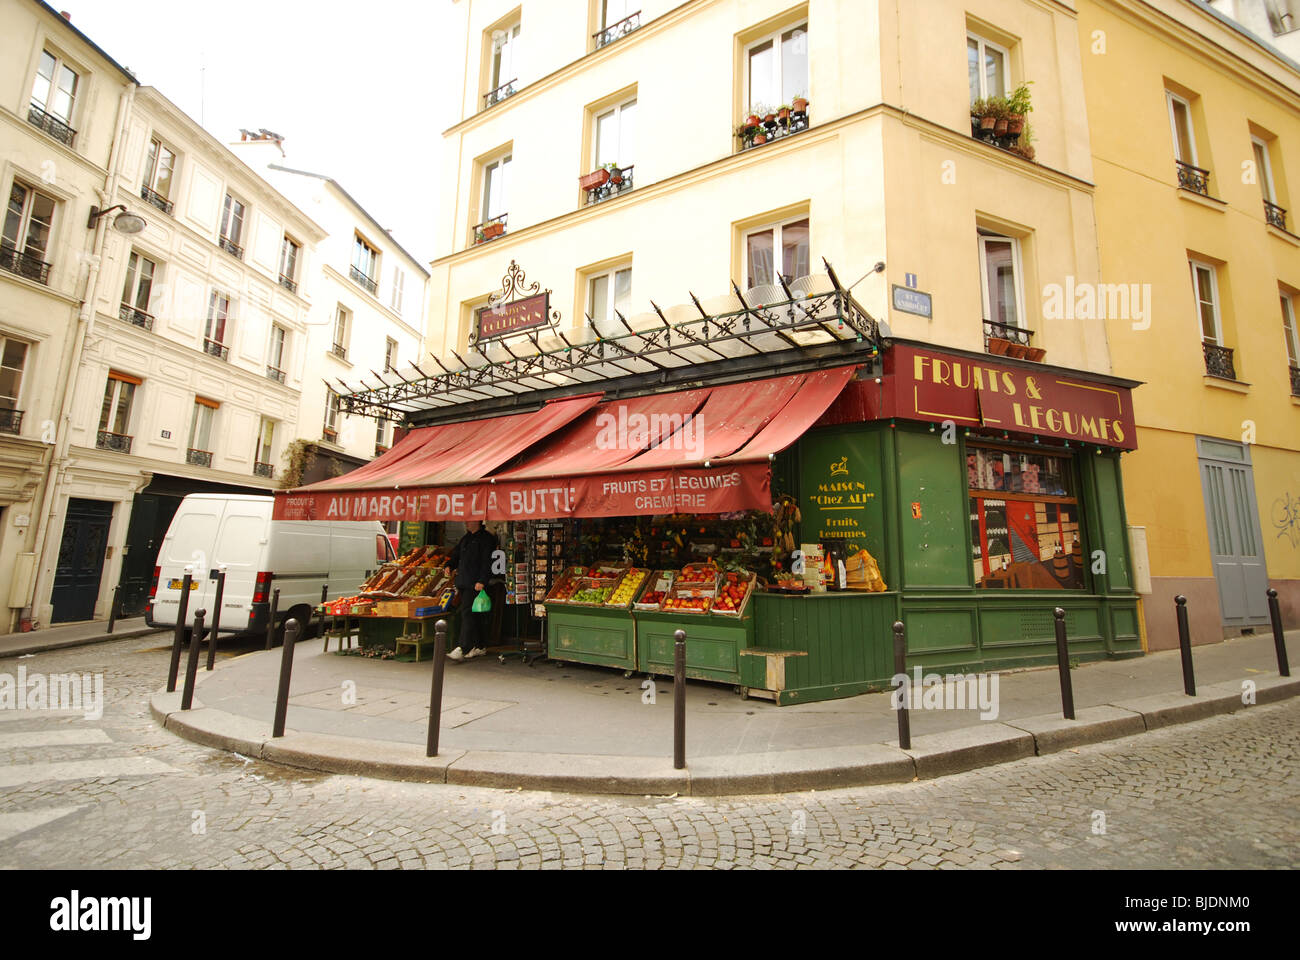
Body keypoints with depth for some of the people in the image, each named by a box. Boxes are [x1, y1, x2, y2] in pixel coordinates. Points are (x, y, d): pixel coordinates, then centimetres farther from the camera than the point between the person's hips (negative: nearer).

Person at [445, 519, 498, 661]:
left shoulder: (486, 538, -8)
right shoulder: (466, 538, 19)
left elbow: (487, 562, -15)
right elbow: (456, 554, 25)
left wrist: (482, 581, -22)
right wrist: (450, 565, 5)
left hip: (475, 584, -8)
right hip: (464, 583, 8)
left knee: (467, 613, -12)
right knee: (474, 615, 11)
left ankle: (463, 649, -11)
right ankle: (480, 647, 19)